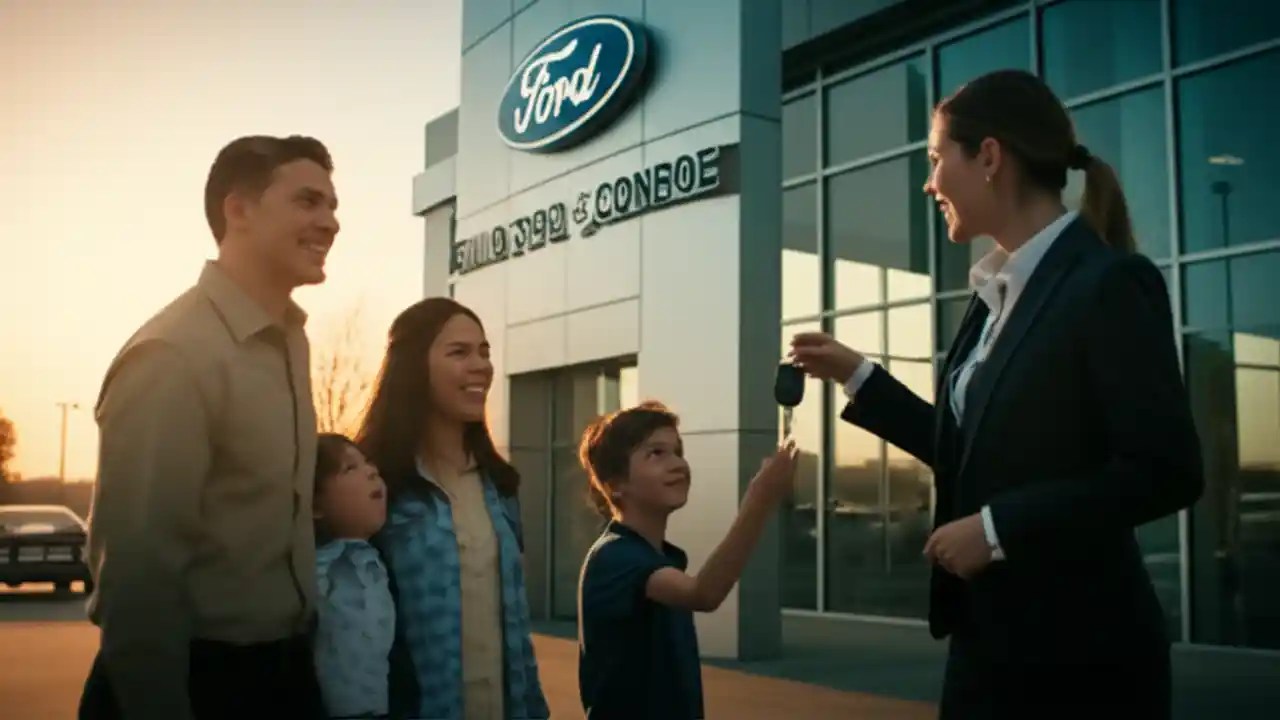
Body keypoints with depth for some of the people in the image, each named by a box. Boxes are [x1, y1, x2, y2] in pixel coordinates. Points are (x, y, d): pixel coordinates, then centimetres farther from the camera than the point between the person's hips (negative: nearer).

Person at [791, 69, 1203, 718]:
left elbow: (1165, 471, -19)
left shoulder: (1110, 282, -14)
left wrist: (999, 528, -19)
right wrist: (858, 376, 12)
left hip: (1080, 650, -7)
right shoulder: (996, 296, 10)